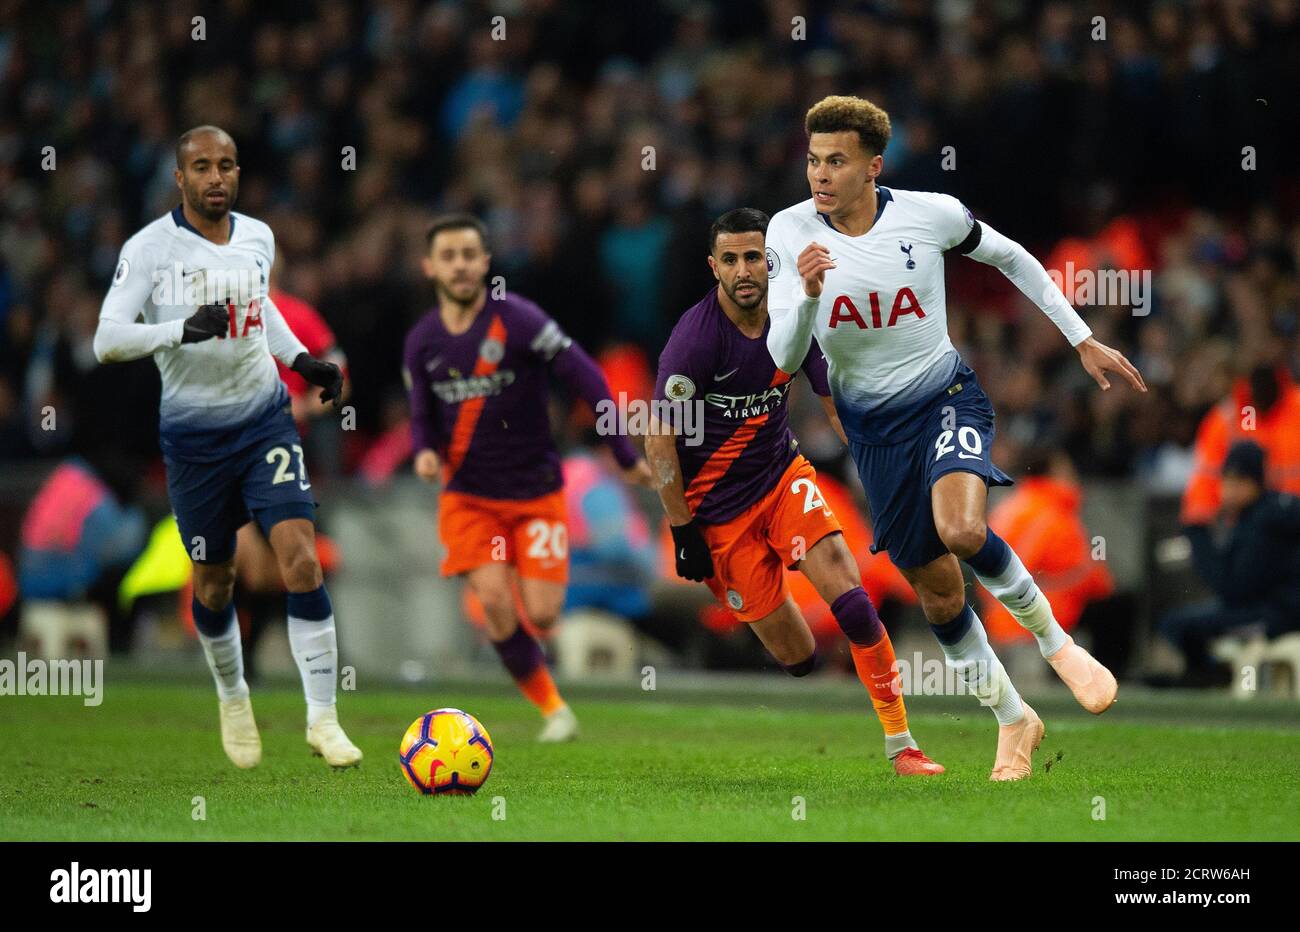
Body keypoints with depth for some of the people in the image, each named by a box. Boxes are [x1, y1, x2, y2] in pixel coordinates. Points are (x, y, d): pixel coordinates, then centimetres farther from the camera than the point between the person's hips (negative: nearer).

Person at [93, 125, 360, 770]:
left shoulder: (257, 237, 3)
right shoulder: (150, 248, -12)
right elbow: (107, 341, -21)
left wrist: (300, 358, 13)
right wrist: (182, 329, -35)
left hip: (265, 419, 2)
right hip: (193, 435, -2)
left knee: (300, 559, -15)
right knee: (214, 582, 10)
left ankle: (322, 717, -11)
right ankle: (233, 700, 38)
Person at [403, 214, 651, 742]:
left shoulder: (517, 320, -14)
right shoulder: (421, 342, 1)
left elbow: (585, 378, -12)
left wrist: (624, 456, -12)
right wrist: (424, 452, -11)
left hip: (536, 492, -2)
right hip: (469, 496, 3)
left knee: (541, 615, -11)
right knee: (495, 604, -15)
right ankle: (553, 708, 3)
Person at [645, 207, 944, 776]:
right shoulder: (694, 338, -20)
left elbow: (839, 406, 9)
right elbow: (659, 440, -15)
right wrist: (683, 533, -15)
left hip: (783, 472, 4)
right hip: (719, 506, -4)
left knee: (853, 605, -16)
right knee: (796, 658, -6)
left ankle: (901, 745, -7)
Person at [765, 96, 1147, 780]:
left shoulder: (929, 214, -14)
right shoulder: (791, 232, -12)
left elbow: (1011, 259, 5)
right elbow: (784, 359, -15)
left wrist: (1082, 340, 7)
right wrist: (807, 294, -36)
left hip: (945, 396, -2)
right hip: (872, 426, 2)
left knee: (961, 530, -31)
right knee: (937, 592, 6)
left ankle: (1054, 639, -5)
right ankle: (1012, 719, 28)